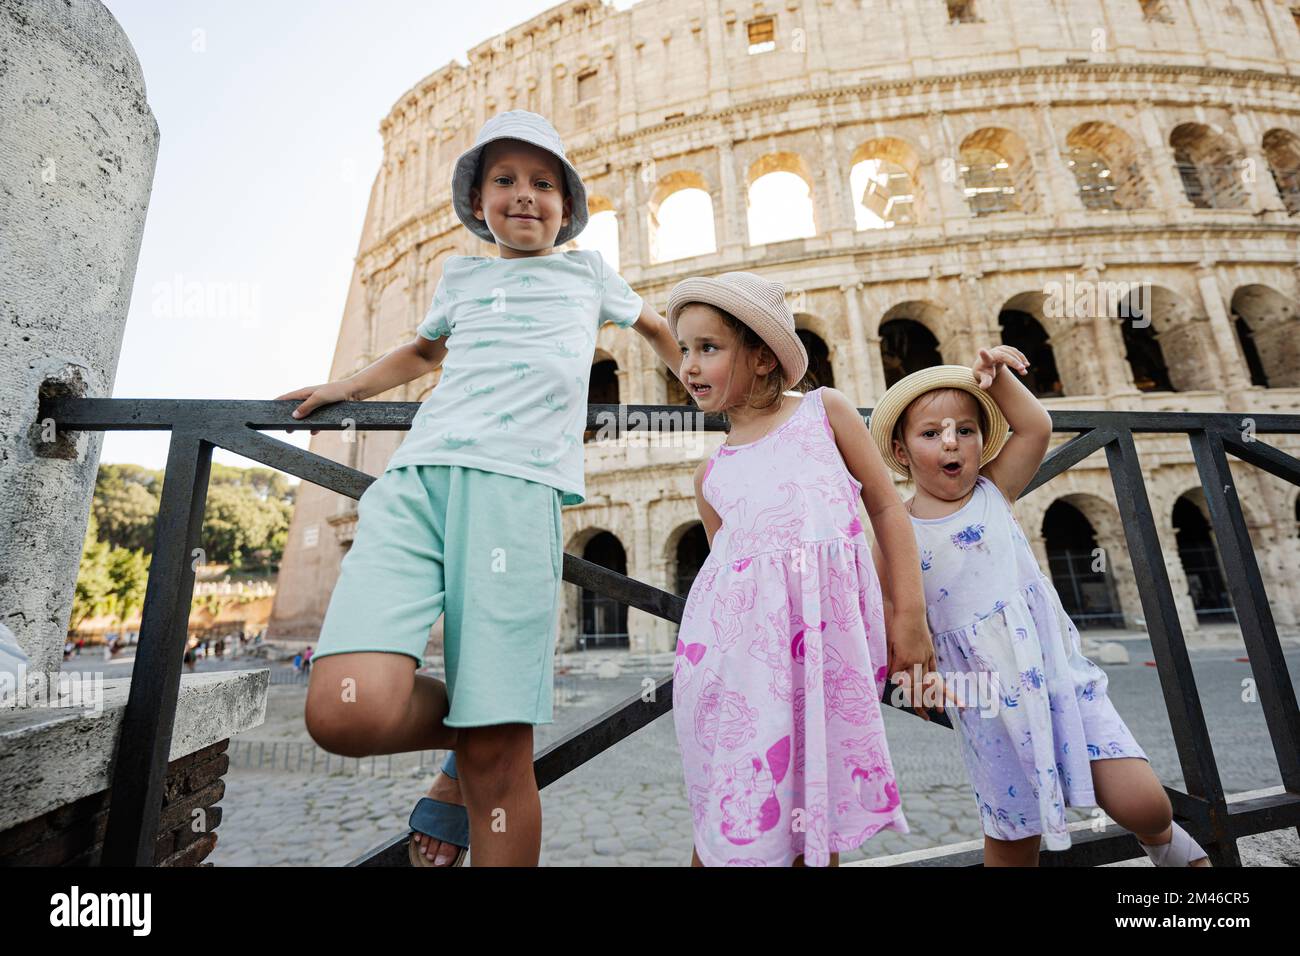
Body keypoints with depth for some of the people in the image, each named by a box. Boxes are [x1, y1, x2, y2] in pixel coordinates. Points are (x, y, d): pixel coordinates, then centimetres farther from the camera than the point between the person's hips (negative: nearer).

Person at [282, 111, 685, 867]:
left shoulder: (588, 272, 26)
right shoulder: (460, 276, 29)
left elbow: (656, 326, 42)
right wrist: (350, 388, 31)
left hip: (520, 484, -2)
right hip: (416, 477, 3)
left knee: (497, 754, -9)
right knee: (347, 711, -17)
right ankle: (468, 749, 12)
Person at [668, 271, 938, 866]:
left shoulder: (824, 409, 7)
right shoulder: (711, 475, 11)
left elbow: (886, 507, 7)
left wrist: (908, 615, 3)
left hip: (831, 635, -1)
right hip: (745, 636, 1)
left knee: (821, 813, 10)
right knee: (739, 806, 7)